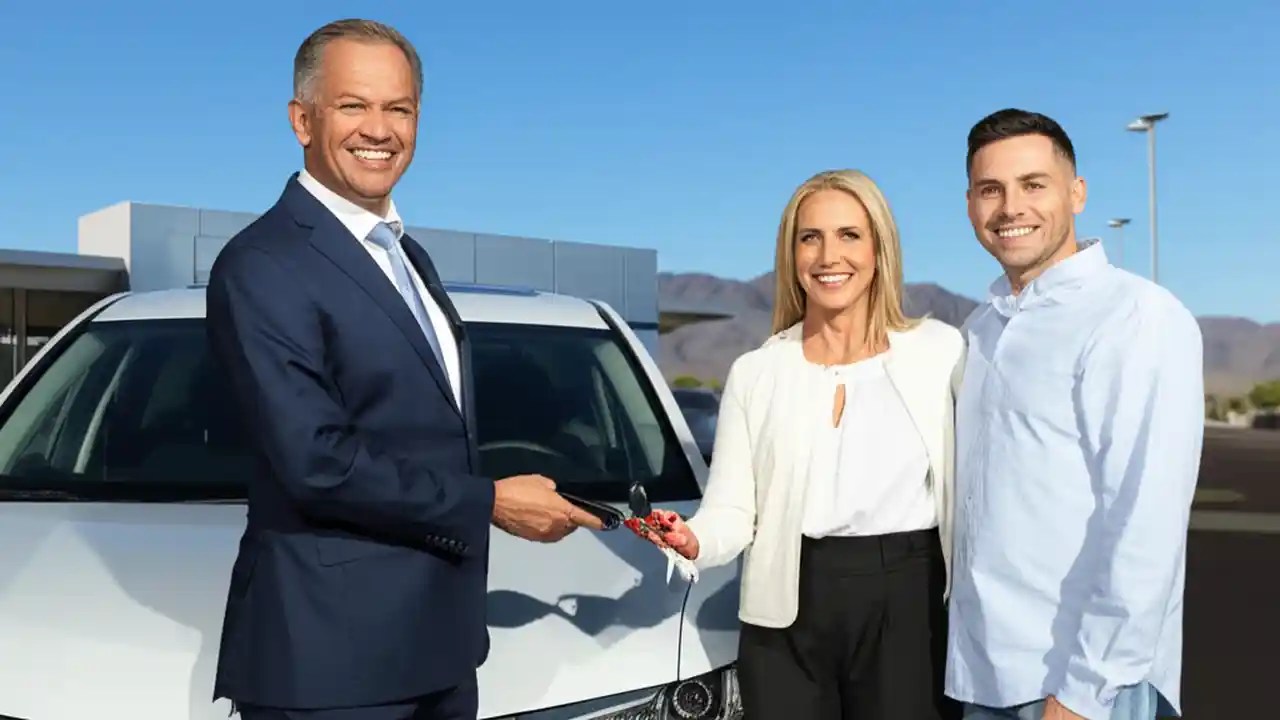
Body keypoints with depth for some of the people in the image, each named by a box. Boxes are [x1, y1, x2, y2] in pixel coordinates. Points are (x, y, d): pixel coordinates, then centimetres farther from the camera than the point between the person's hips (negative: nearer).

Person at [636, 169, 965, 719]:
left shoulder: (938, 351, 1)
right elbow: (731, 509, 1)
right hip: (786, 617, 1)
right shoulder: (755, 372, 4)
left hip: (908, 604, -1)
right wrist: (693, 540, -20)